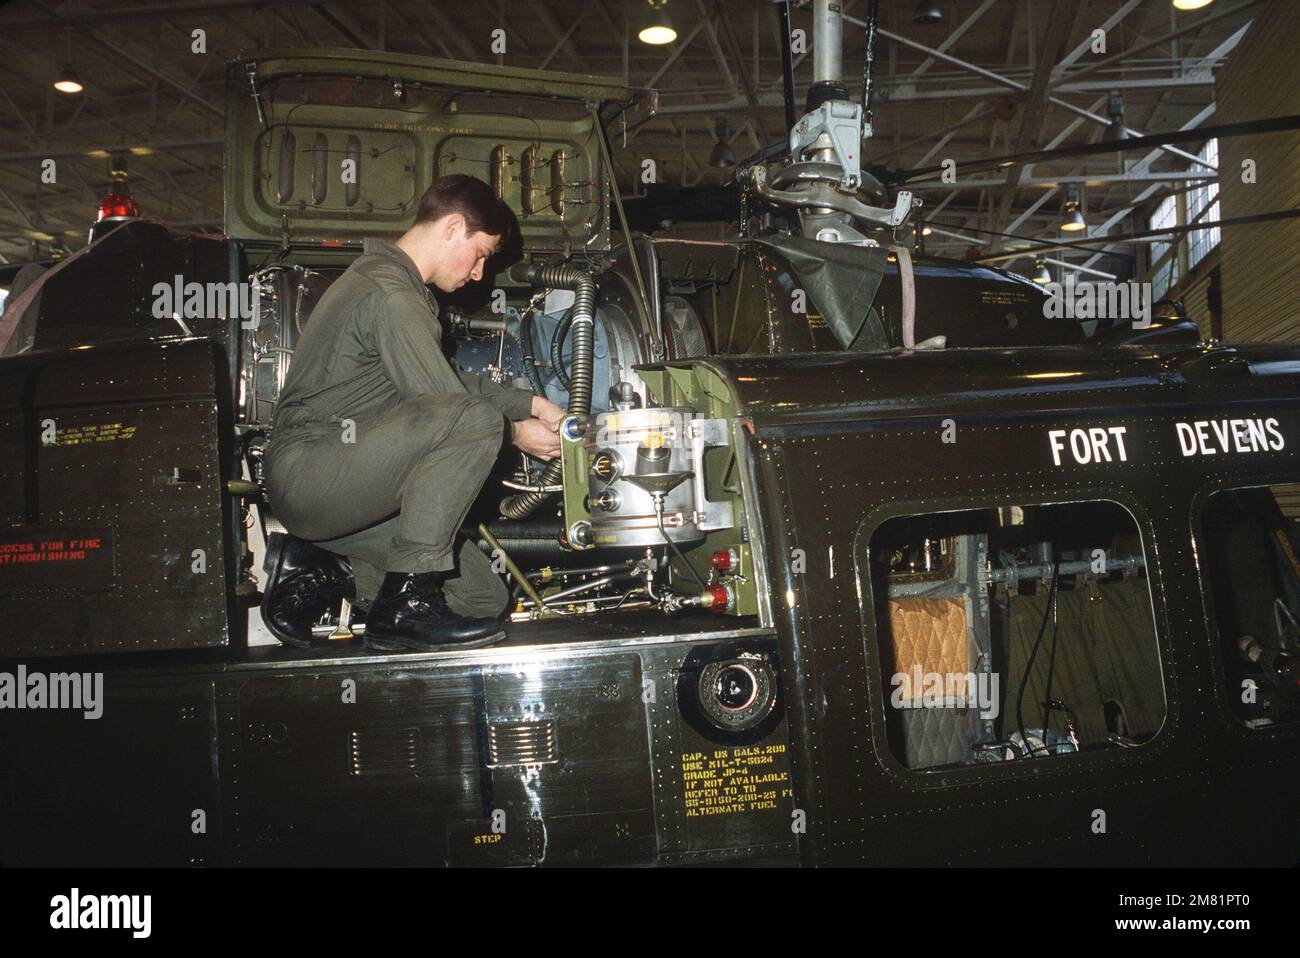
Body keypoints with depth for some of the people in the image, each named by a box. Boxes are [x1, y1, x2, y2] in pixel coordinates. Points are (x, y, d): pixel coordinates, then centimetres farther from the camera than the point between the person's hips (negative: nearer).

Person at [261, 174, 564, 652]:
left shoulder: (391, 280, 19)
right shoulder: (389, 294, -15)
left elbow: (451, 379, 26)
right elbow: (442, 400, -17)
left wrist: (529, 402, 19)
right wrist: (514, 431, 0)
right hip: (307, 470, -10)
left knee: (483, 595, 0)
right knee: (475, 419, -31)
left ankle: (314, 570, 7)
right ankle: (405, 605, -23)